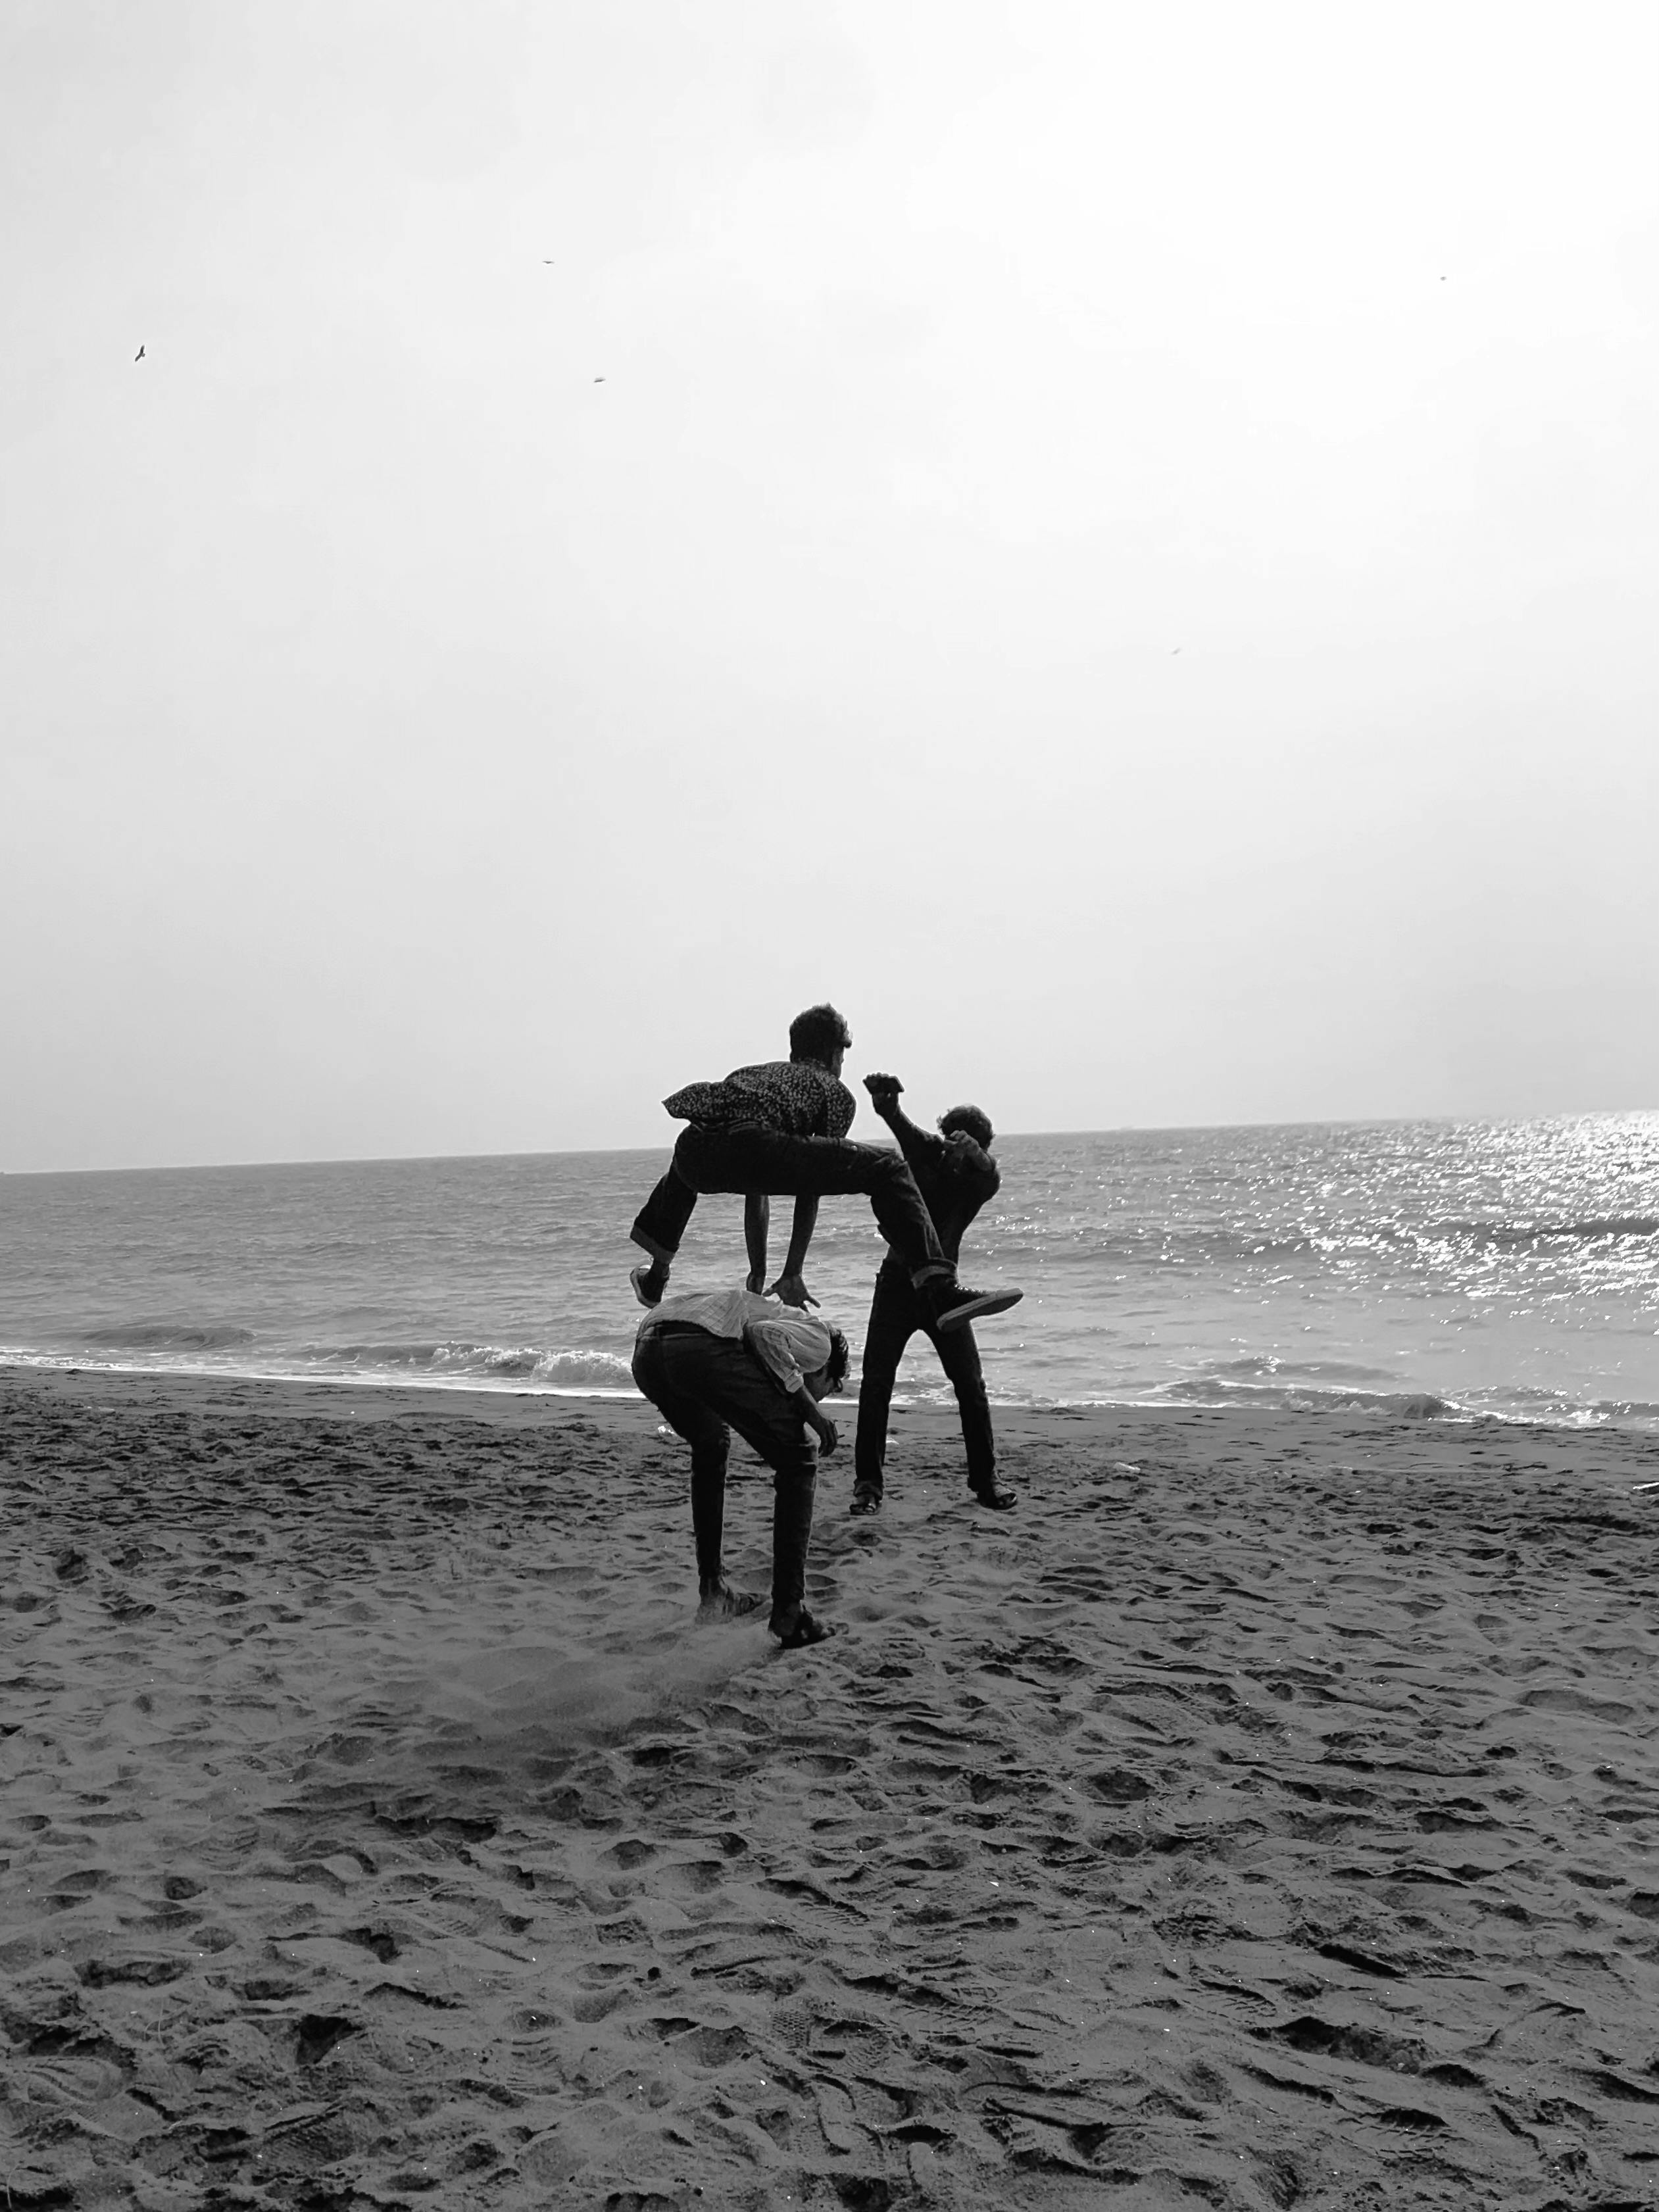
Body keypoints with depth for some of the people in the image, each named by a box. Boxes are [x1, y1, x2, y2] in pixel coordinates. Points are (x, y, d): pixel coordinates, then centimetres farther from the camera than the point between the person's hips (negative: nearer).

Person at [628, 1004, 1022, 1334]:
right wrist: (792, 1274, 22)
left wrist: (758, 1273, 47)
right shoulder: (835, 1090, 27)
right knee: (887, 1170, 2)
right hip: (756, 1143, -6)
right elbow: (812, 1189, 20)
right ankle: (941, 1293, -16)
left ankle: (655, 1278, 54)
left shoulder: (749, 1074, 42)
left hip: (696, 1149, 6)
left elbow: (755, 1195, 44)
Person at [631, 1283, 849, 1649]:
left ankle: (712, 1591, 36)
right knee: (798, 1464, 12)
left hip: (646, 1348, 8)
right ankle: (788, 1612, 10)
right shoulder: (818, 1337, 22)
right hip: (705, 1347, -8)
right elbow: (767, 1335, -2)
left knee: (710, 1447, 36)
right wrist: (810, 1409, 5)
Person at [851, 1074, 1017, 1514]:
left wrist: (972, 1152, -52)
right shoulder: (926, 1155, -5)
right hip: (897, 1284, -1)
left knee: (971, 1386, -3)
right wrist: (887, 1107, -49)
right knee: (875, 1383, -6)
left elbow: (988, 1174, -29)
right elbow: (906, 1131, -25)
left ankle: (985, 1480, 11)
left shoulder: (981, 1181, -5)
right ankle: (867, 1483, 0)